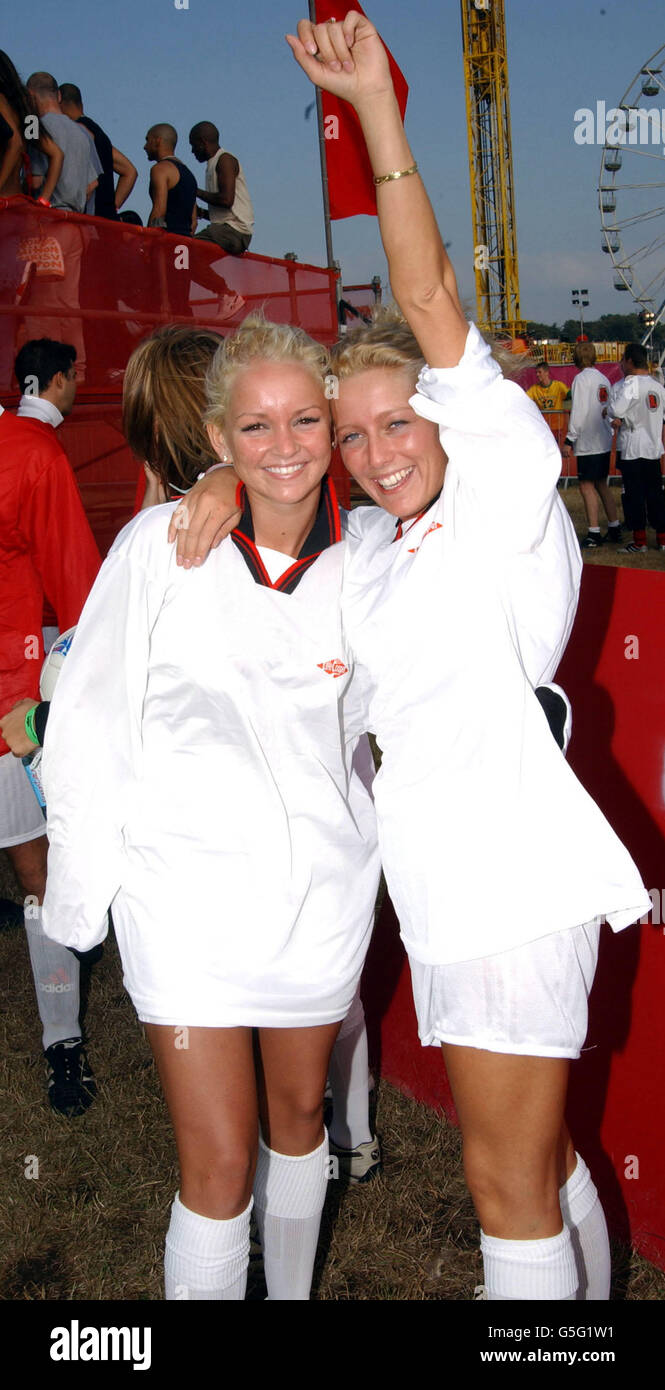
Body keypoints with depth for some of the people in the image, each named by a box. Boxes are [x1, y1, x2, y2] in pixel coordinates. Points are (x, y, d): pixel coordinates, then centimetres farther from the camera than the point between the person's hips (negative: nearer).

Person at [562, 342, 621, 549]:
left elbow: (579, 413, -17)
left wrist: (569, 441, -15)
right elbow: (607, 410, 14)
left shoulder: (582, 379, -11)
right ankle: (614, 529, 18)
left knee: (587, 486, -5)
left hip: (587, 444, -8)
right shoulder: (603, 379, 12)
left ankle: (594, 534, -7)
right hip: (604, 441, 8)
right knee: (601, 484, 15)